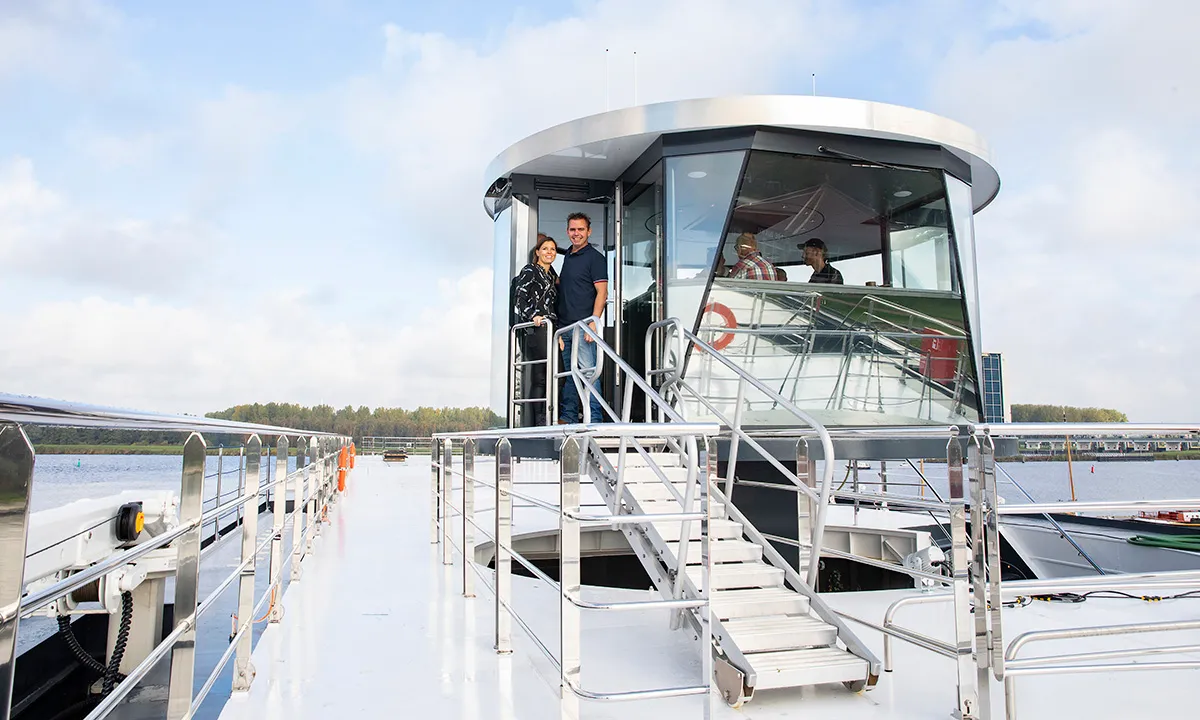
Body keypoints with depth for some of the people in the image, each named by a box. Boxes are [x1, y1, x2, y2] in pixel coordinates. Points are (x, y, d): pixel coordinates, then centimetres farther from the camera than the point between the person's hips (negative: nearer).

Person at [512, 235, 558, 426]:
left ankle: (545, 423, 4)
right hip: (536, 330, -8)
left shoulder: (552, 276, 24)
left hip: (549, 329, 8)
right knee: (540, 377, -12)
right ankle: (540, 423, -12)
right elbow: (520, 299, -9)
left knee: (547, 376, 3)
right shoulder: (529, 271, 2)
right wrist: (533, 316, -24)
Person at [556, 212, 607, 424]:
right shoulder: (567, 255, 19)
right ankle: (568, 418, 17)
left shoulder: (595, 257, -4)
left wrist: (594, 321, -20)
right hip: (565, 326, 8)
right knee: (570, 374, 11)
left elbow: (602, 292, -11)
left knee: (588, 372, -9)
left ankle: (594, 419, -6)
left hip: (584, 325, -8)